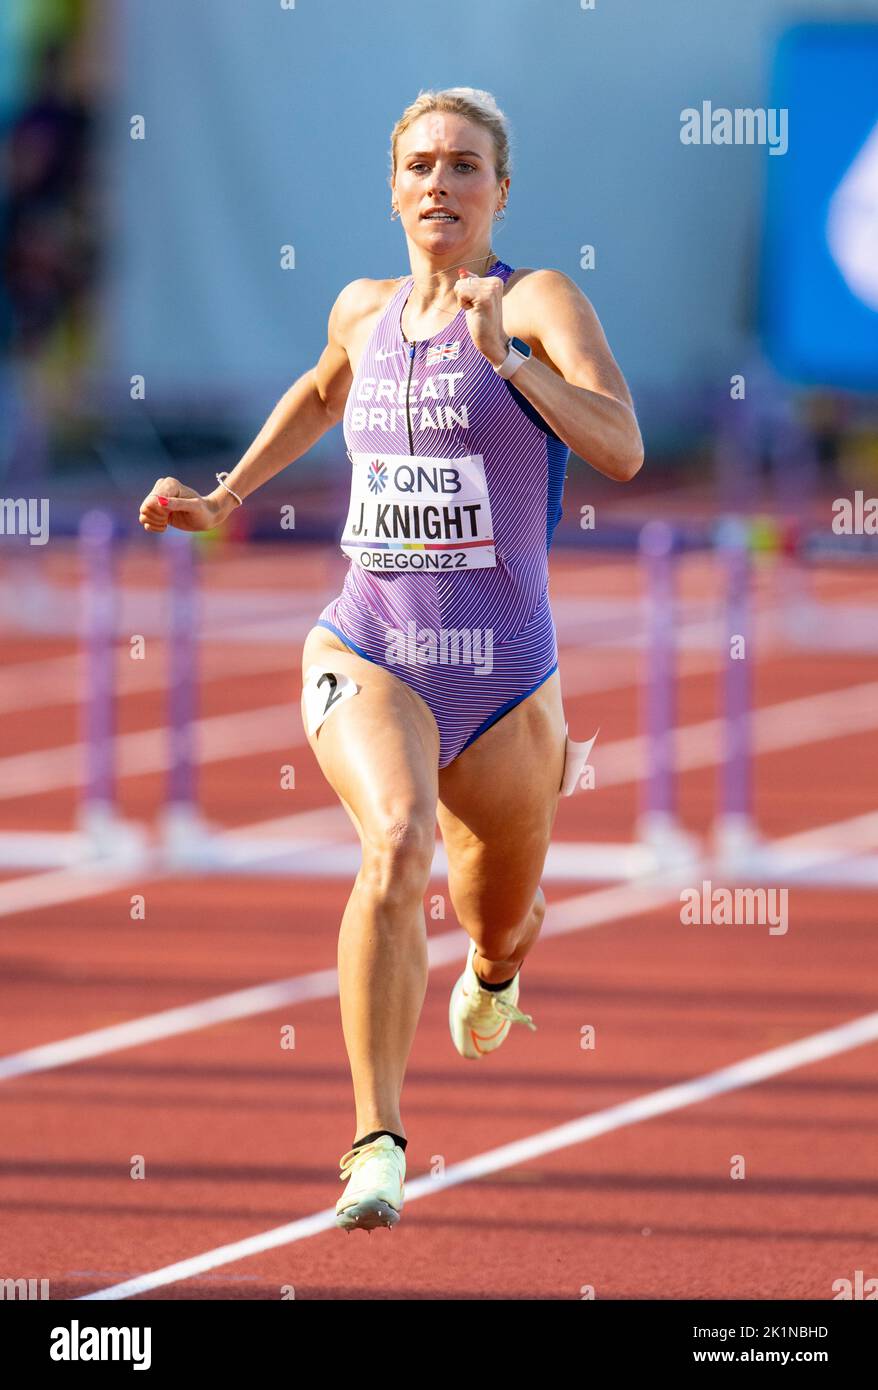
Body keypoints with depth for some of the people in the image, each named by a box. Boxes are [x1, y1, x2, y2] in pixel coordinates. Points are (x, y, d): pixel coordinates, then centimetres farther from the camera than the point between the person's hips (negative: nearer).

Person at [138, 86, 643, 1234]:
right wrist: (223, 500, 26)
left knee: (499, 924, 19)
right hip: (367, 659, 1)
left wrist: (505, 357, -32)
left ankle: (494, 963, 61)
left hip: (502, 678, -1)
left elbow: (623, 451, -24)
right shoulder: (365, 310, 6)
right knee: (396, 845, -30)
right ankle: (378, 1144, -31)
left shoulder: (542, 304, -7)